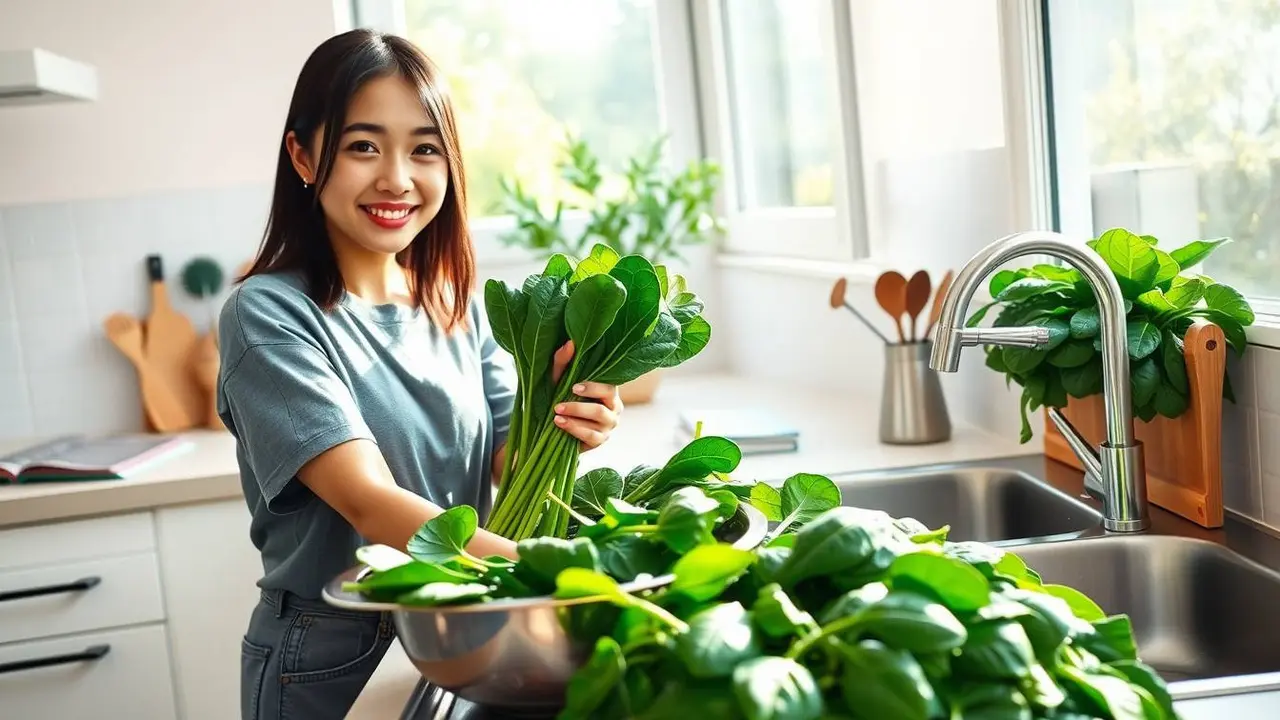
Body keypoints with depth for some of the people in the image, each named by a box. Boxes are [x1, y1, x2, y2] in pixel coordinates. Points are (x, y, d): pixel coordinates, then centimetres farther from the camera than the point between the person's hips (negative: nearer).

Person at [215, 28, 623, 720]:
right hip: (328, 661, -4)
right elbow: (369, 501, -27)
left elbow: (504, 462, -4)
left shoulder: (459, 305, 0)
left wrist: (559, 421, -26)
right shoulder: (267, 315, -17)